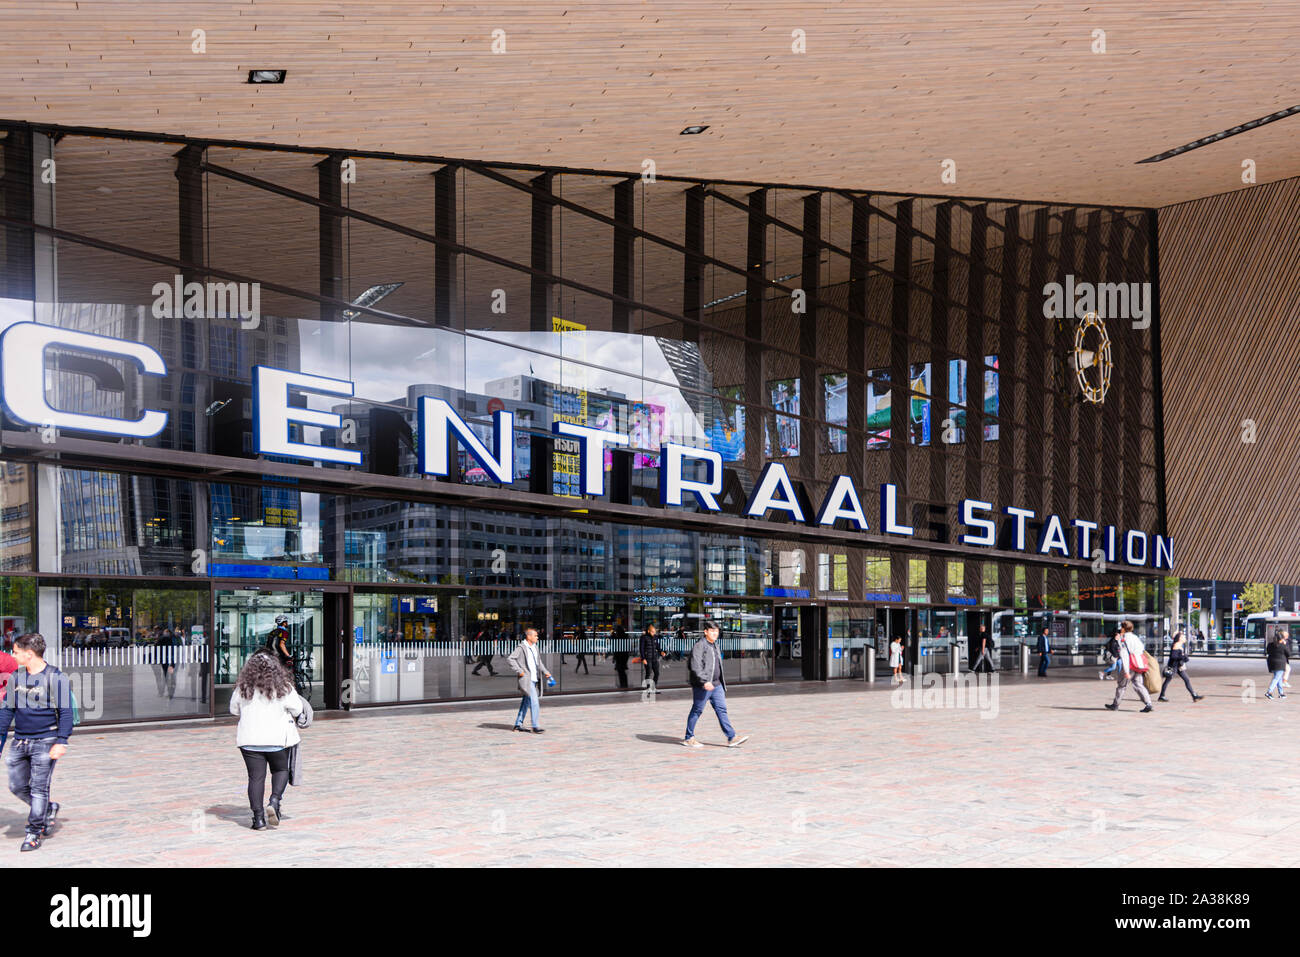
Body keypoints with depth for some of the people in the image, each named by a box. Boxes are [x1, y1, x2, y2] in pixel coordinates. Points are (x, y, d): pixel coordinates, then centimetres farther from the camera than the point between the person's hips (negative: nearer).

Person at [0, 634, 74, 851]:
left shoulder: (55, 678, -9)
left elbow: (65, 712, -8)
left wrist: (61, 741, -14)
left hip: (45, 742, -6)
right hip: (20, 742, 6)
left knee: (39, 788, -3)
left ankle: (34, 832, 8)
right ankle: (48, 809, 28)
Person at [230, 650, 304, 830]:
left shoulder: (243, 686, -1)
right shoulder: (283, 686, -7)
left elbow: (234, 709, 11)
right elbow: (297, 709, -4)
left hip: (250, 738, 1)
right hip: (278, 737, -1)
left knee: (256, 776, 4)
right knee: (281, 770, 18)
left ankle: (258, 817, 1)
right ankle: (274, 801, -5)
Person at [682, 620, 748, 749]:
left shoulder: (716, 646, 16)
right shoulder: (699, 646, -12)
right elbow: (695, 667, -21)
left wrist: (722, 683, 25)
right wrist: (704, 681, -30)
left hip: (716, 685, 8)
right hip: (701, 686, -8)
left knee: (721, 710, 2)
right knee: (697, 711, 2)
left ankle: (732, 738, -2)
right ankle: (689, 738, 14)